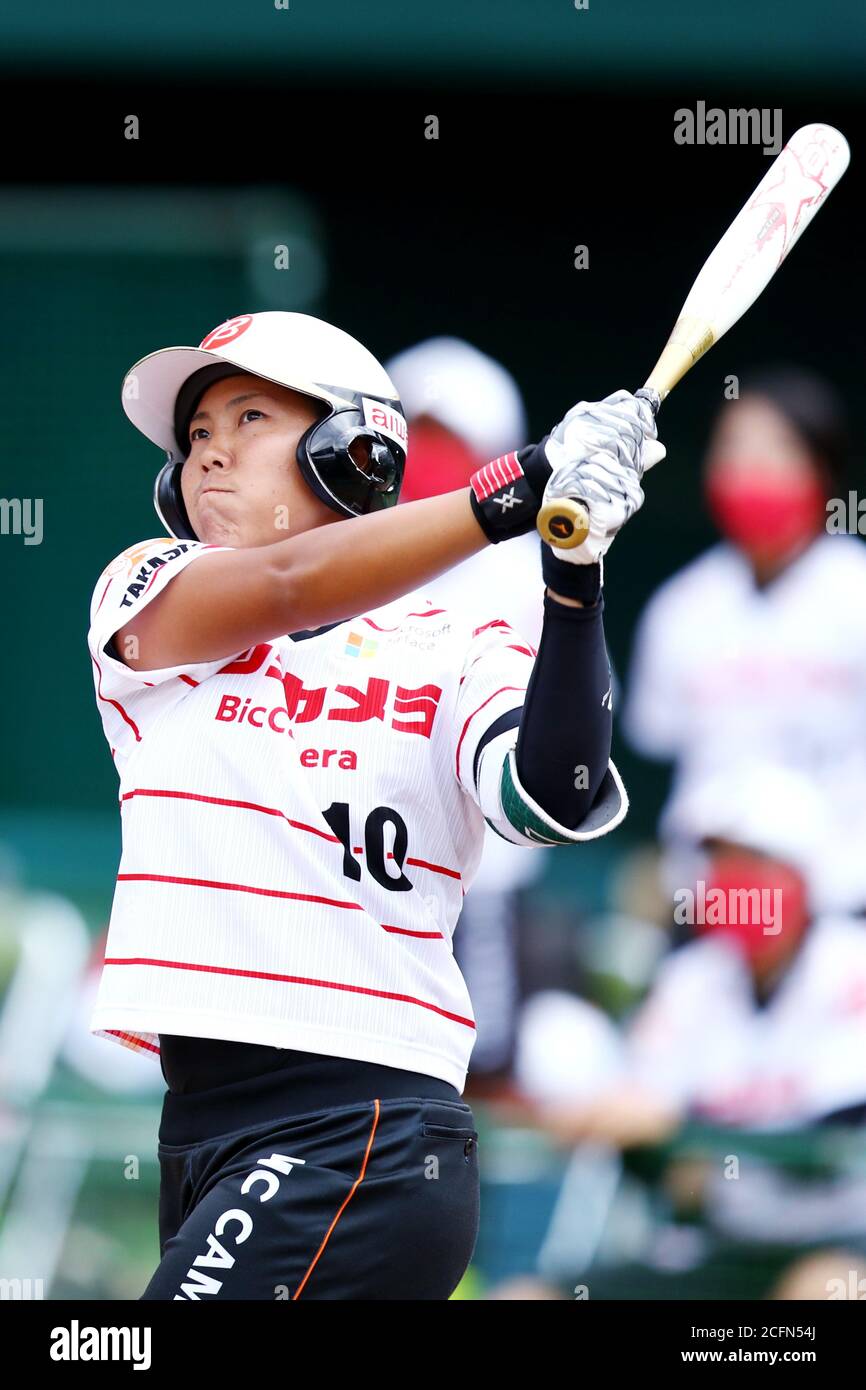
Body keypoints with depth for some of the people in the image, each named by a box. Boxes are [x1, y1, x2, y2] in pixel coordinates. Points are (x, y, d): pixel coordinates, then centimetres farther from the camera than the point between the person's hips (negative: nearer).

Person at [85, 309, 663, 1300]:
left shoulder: (455, 660, 4)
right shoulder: (143, 597, 10)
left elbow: (554, 802, -15)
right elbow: (283, 587, -11)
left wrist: (573, 576, -29)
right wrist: (518, 488, -24)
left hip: (366, 1142, -5)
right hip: (204, 1138, 5)